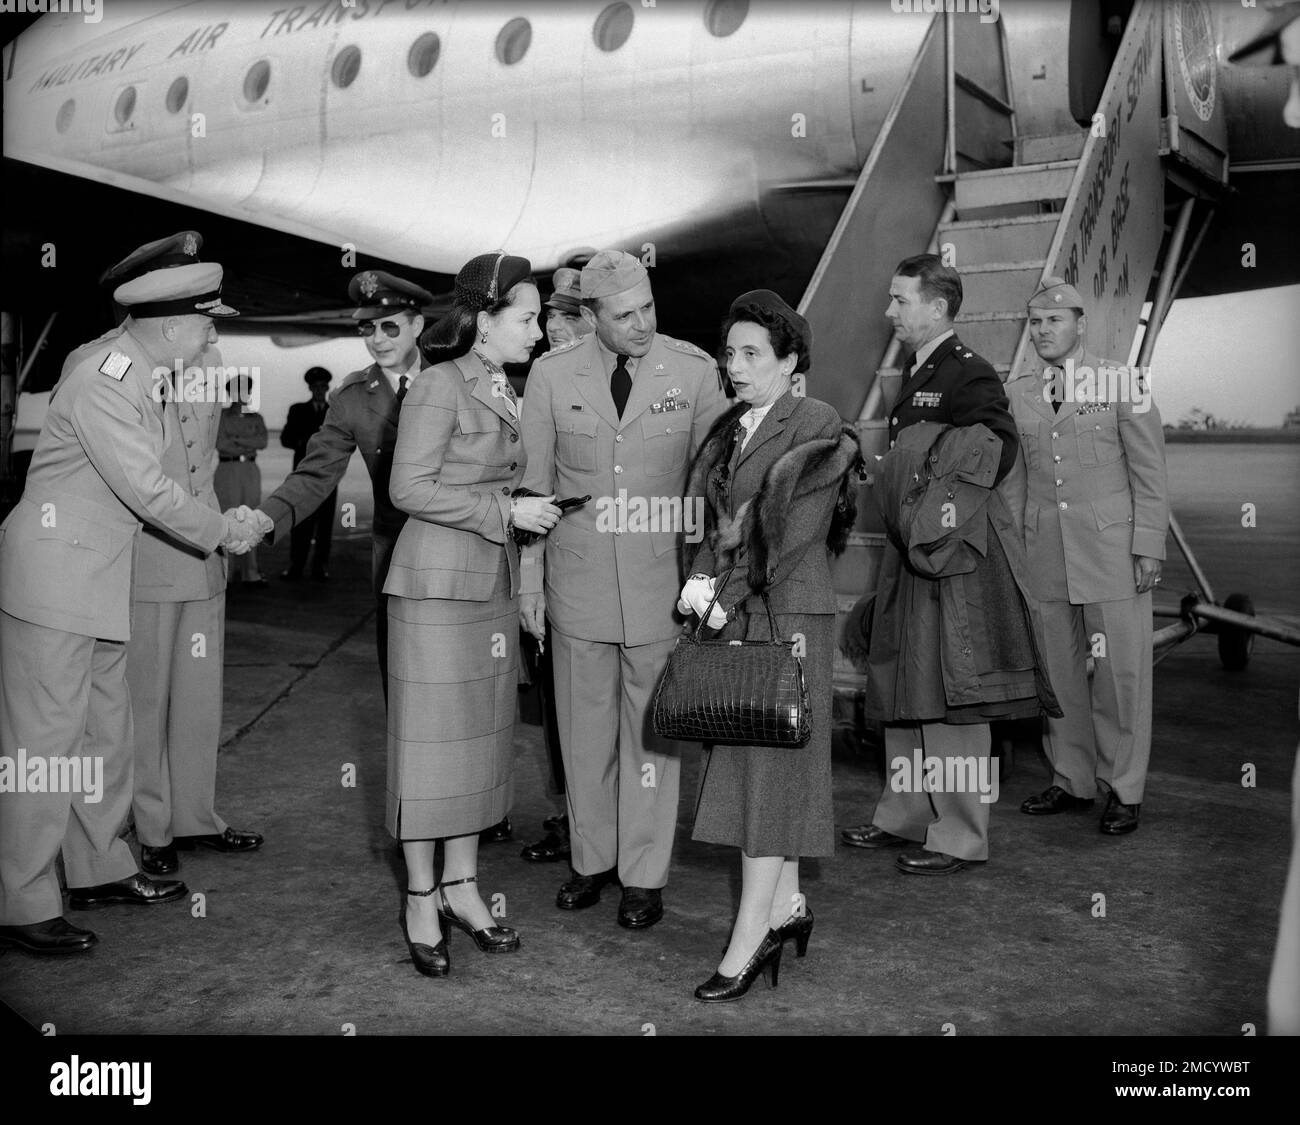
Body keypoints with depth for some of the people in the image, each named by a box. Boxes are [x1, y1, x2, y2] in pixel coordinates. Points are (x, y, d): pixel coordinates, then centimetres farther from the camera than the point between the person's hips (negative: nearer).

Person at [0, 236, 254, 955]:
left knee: (104, 729, 16)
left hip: (100, 575, 9)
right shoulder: (101, 383, -21)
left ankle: (99, 869, 30)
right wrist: (224, 532, -7)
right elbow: (148, 491, -19)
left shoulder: (140, 369, 6)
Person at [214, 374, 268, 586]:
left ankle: (249, 572, 0)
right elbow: (221, 443, -10)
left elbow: (263, 442, -1)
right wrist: (249, 447, -4)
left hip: (251, 471, 4)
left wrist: (237, 440, -9)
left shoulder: (256, 418, 14)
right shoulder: (221, 416, 3)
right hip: (227, 471, -4)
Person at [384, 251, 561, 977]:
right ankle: (421, 901, 13)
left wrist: (530, 509, 3)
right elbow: (410, 488, -16)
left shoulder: (505, 392, 11)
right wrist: (506, 511, -18)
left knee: (484, 735, 11)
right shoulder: (440, 386, -12)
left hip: (495, 586, 8)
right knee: (432, 739, 0)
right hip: (438, 584, -8)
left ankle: (461, 887, 23)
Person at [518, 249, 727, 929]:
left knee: (650, 731, 5)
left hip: (662, 579, -1)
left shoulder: (694, 371, -4)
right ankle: (592, 859, 29)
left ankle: (644, 875, 19)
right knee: (584, 728, 12)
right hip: (578, 580, 2)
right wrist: (529, 581, 4)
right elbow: (534, 483, 5)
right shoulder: (551, 376, -1)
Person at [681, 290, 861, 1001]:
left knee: (771, 766, -4)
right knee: (751, 764, 11)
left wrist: (718, 593, -10)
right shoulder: (730, 428, 14)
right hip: (734, 618, 7)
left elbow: (788, 536, -13)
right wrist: (702, 582, -4)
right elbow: (709, 520, 13)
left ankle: (749, 941, 1)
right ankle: (787, 907, 24)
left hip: (787, 617, -7)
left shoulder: (815, 427, -8)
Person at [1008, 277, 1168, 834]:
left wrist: (1148, 548, -7)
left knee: (1120, 672, 0)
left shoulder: (1122, 383, 1)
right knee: (1059, 670, 8)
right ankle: (1072, 781, 21)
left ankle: (1124, 791, 12)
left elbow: (1149, 473, 0)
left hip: (1112, 546, -3)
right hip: (1045, 553, 3)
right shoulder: (1016, 394, 10)